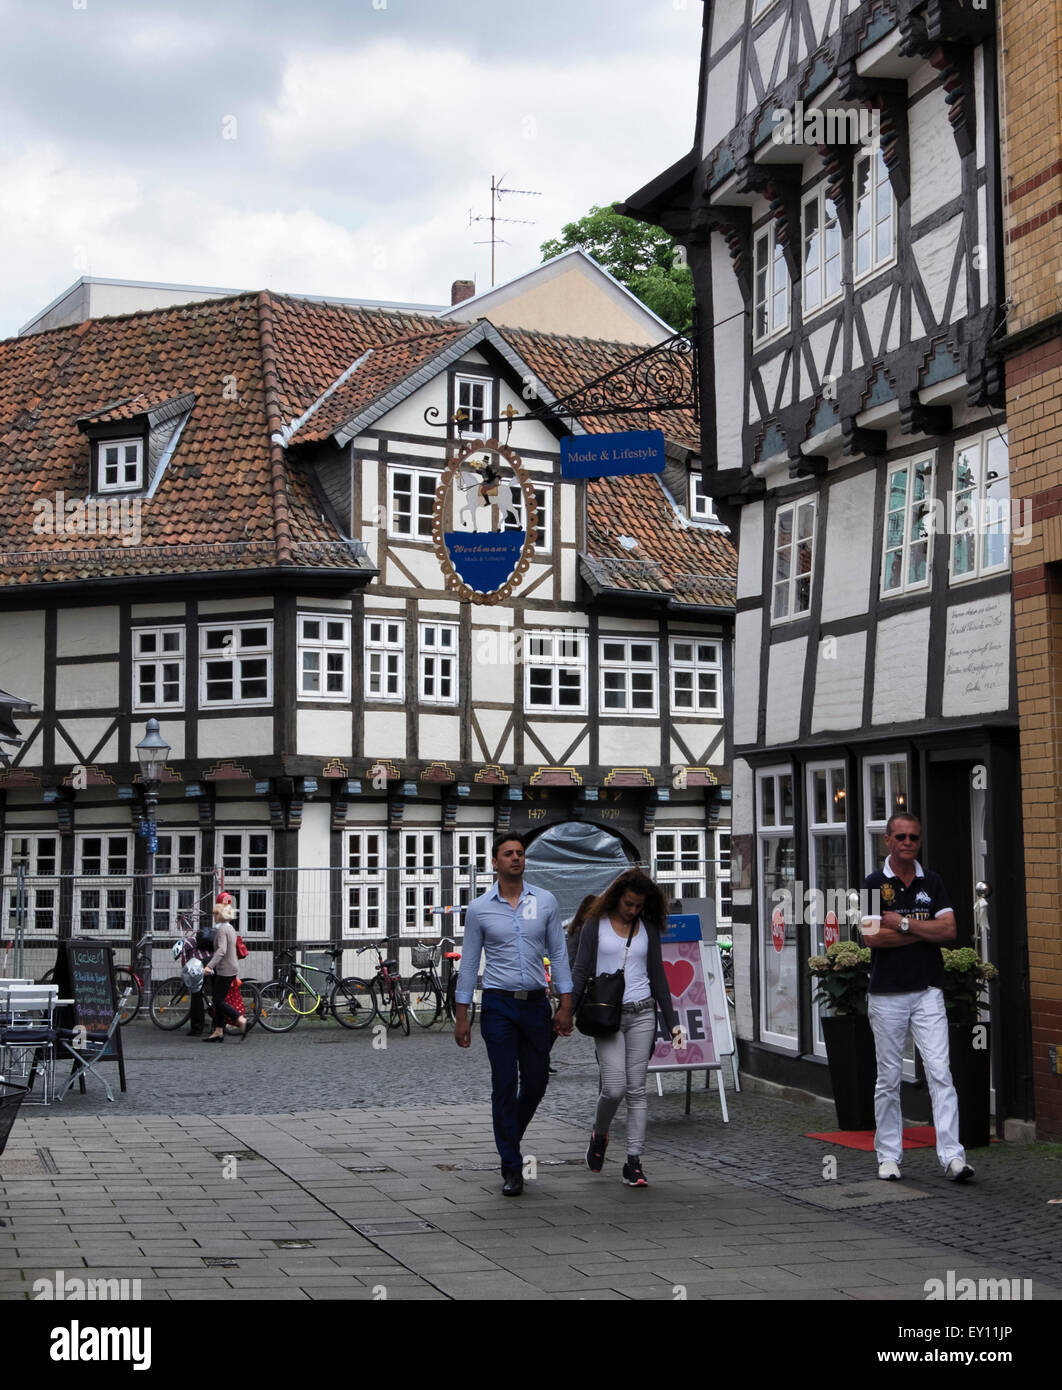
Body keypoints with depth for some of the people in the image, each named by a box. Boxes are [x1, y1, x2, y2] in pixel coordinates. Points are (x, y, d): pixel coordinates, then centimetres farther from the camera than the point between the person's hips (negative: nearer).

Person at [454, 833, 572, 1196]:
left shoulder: (545, 902, 4)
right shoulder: (479, 909, 0)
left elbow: (558, 953, 6)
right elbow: (469, 963, 4)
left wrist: (566, 1005, -1)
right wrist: (461, 1017, 1)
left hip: (536, 1003, 2)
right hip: (498, 1005, -2)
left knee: (536, 1083, 8)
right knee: (504, 1085, -4)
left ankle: (509, 1138, 34)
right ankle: (511, 1167, 2)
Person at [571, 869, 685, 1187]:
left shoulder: (648, 927, 9)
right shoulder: (596, 924, 2)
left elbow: (658, 976, 12)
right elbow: (581, 971, -1)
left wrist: (672, 1023, 9)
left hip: (642, 1014, 2)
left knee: (636, 1088, -1)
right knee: (614, 1087, -11)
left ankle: (634, 1162, 3)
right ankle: (599, 1134, 20)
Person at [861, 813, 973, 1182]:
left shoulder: (932, 882, 8)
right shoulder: (874, 884, -1)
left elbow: (949, 930, -3)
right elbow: (872, 937, -14)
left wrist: (903, 923, -10)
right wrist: (925, 930, -7)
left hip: (928, 992, 2)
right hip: (887, 995, -2)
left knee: (940, 1072, -6)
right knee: (889, 1079, 5)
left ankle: (952, 1155, -9)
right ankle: (888, 1156, 14)